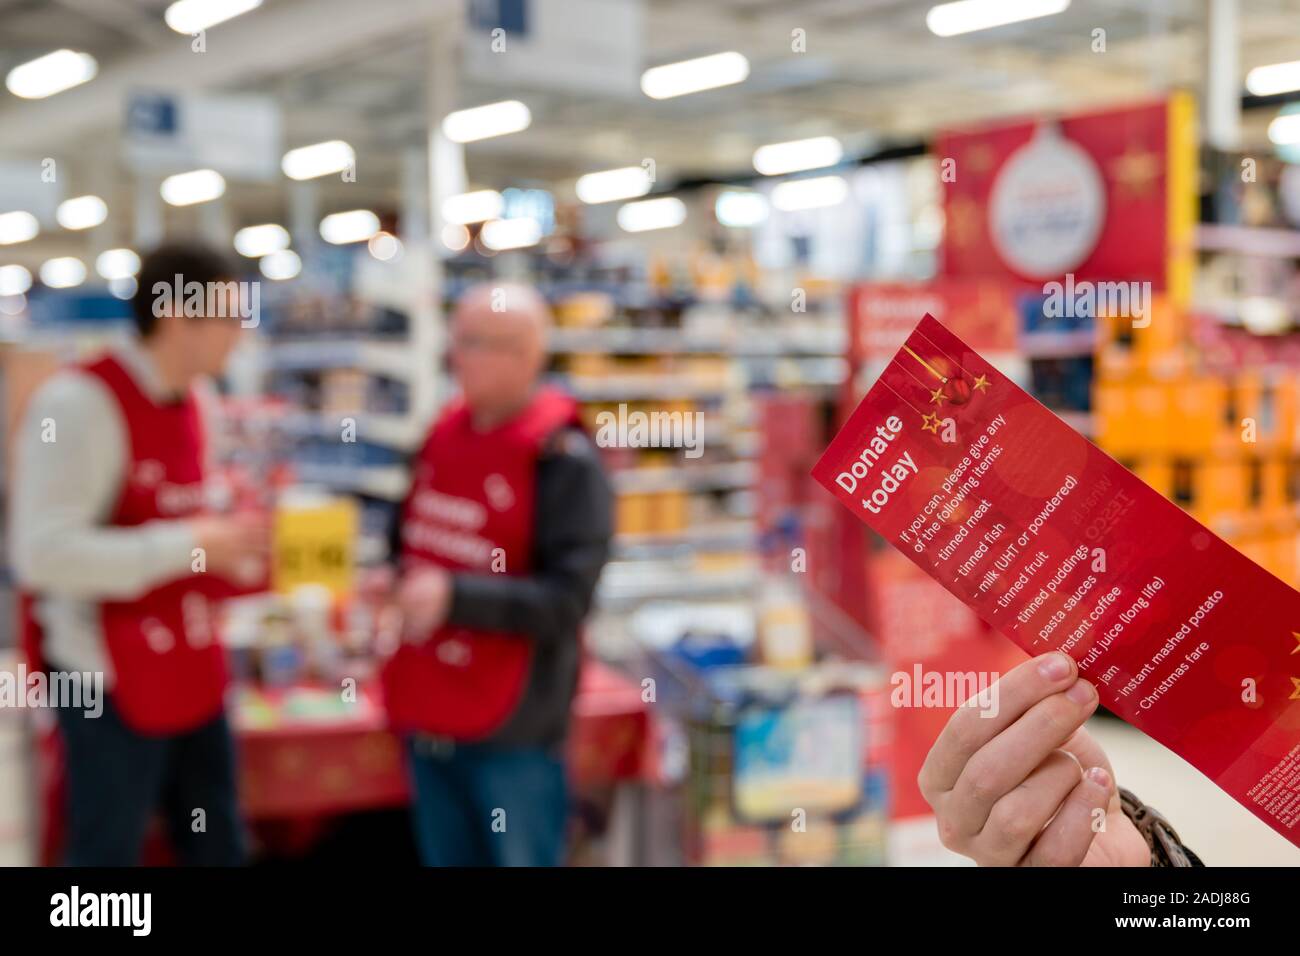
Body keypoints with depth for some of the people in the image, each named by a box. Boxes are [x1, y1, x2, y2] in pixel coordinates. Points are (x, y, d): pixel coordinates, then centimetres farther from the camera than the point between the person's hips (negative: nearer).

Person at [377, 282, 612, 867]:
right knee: (445, 857, 19)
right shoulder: (441, 436, 7)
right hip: (428, 719, 7)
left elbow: (565, 600, -19)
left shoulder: (564, 461, -14)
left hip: (513, 732, -7)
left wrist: (454, 597, -27)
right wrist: (388, 583, -1)